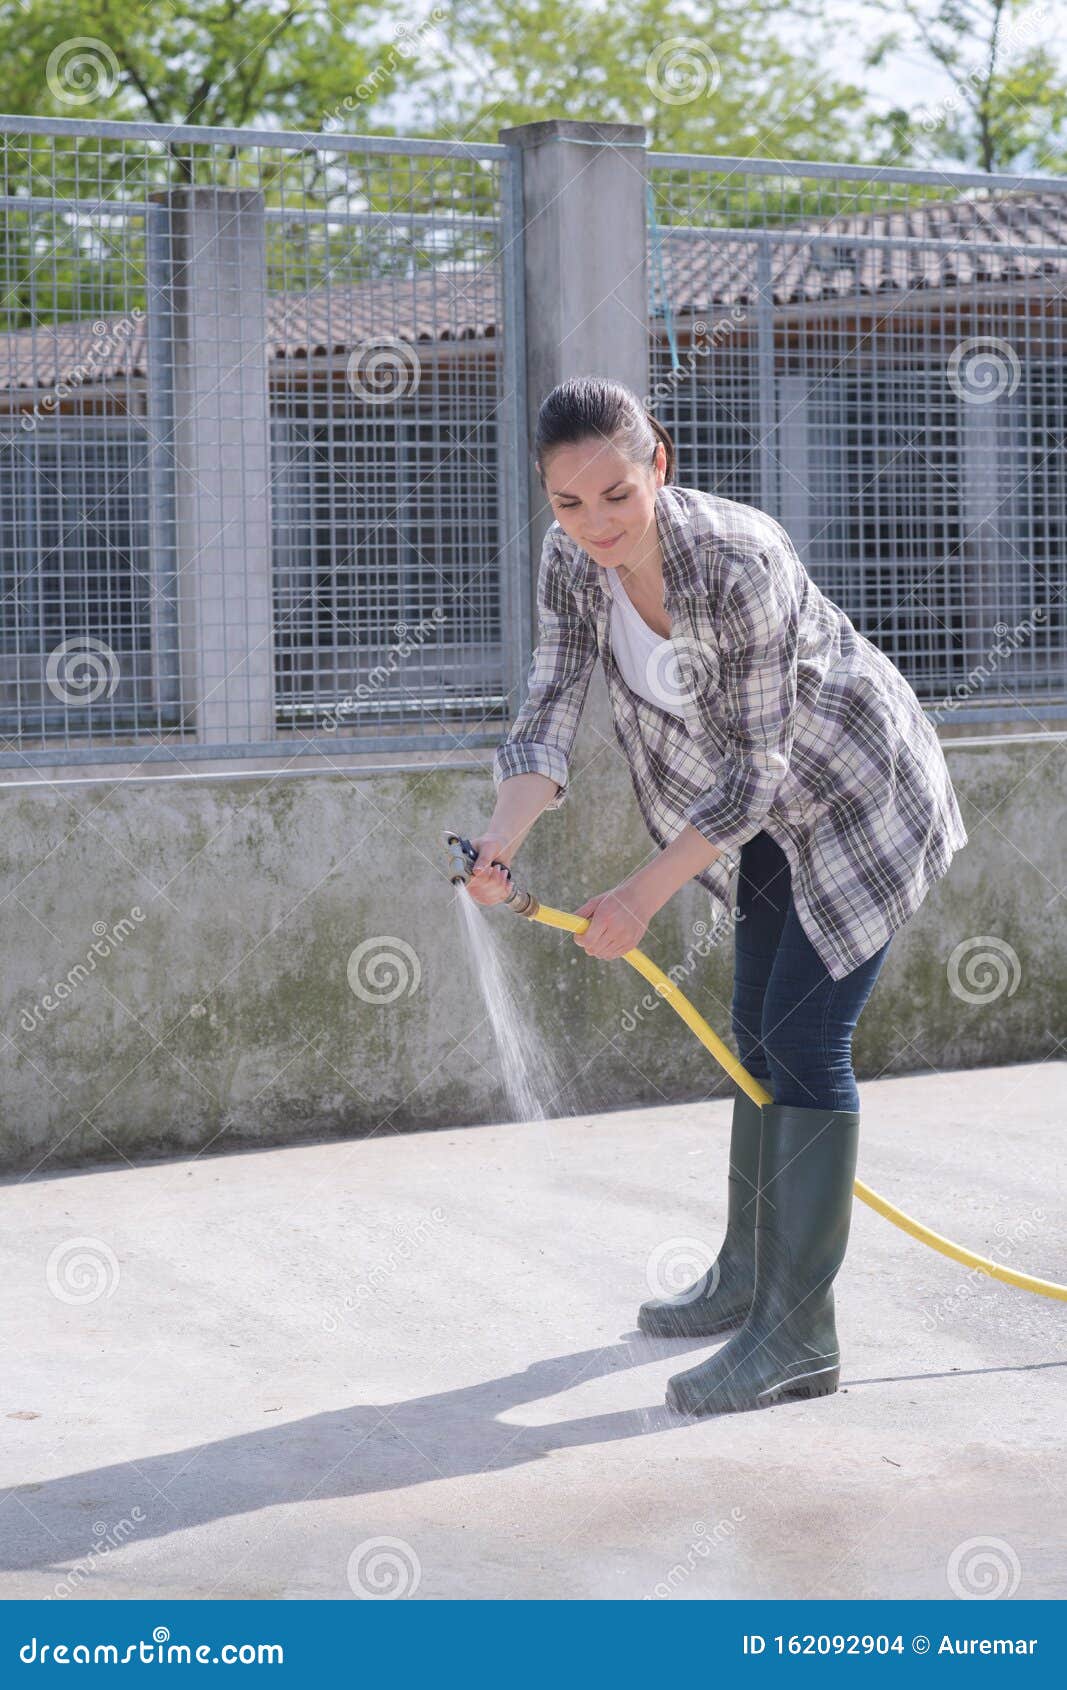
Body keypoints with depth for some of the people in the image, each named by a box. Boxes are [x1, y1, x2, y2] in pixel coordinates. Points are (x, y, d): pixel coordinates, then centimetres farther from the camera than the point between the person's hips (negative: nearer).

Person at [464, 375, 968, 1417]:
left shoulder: (738, 563, -34)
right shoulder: (571, 559, -13)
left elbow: (758, 764, -29)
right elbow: (550, 708, -15)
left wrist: (646, 893, -29)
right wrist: (502, 841, -33)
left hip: (860, 796, -8)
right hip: (773, 814, 8)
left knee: (804, 1038, -13)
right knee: (756, 1032, 15)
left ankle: (799, 1333, -9)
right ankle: (747, 1277, 30)